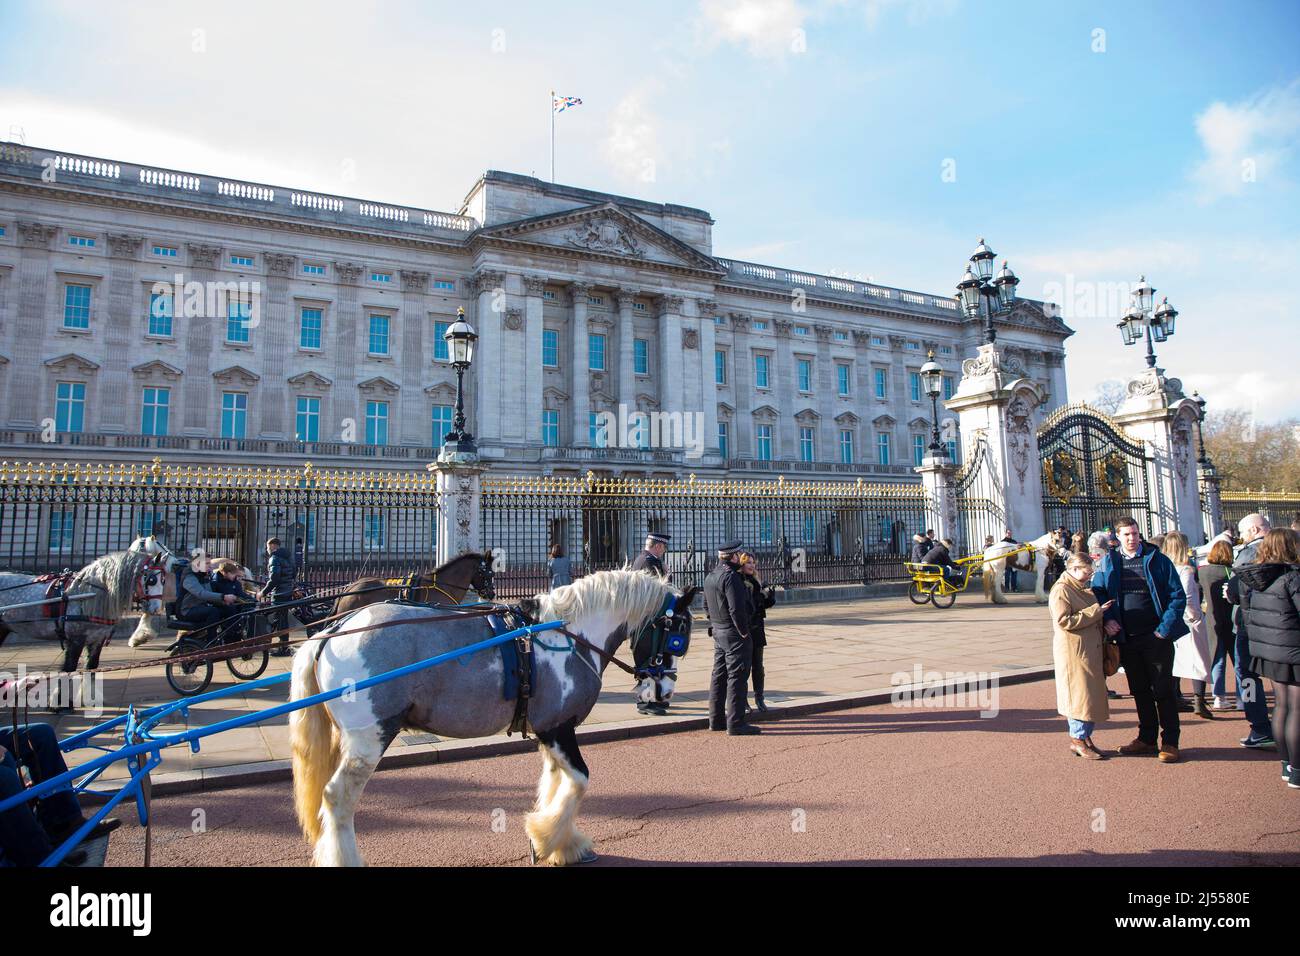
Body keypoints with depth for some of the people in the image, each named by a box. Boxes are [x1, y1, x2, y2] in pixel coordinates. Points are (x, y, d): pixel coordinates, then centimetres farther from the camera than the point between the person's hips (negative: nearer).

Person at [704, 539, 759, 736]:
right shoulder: (731, 577, -20)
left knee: (719, 675, 15)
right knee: (737, 677, -3)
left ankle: (716, 719, 22)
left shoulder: (710, 576, 11)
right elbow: (737, 609, -25)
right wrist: (744, 631, -15)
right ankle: (736, 723, 1)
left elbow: (706, 605, 20)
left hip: (718, 632, 10)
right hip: (734, 634, -9)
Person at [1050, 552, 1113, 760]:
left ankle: (1085, 737, 21)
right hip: (1073, 651, -9)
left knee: (1093, 694, 11)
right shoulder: (1061, 590, -12)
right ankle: (1077, 740, 5)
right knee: (1079, 694, -5)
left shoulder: (1084, 589, 18)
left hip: (1092, 651, 9)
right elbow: (1064, 621, -22)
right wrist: (1096, 611, -19)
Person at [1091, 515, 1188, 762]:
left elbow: (1178, 596, -5)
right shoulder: (1108, 563, 4)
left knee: (1163, 689, 3)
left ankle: (1170, 742, 14)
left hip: (1156, 637, -3)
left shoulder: (1157, 560, -4)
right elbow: (1097, 593, 8)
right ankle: (1147, 738, 26)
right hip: (1127, 638, 3)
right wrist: (1106, 620, -7)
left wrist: (1165, 628, -12)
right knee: (1139, 690, 14)